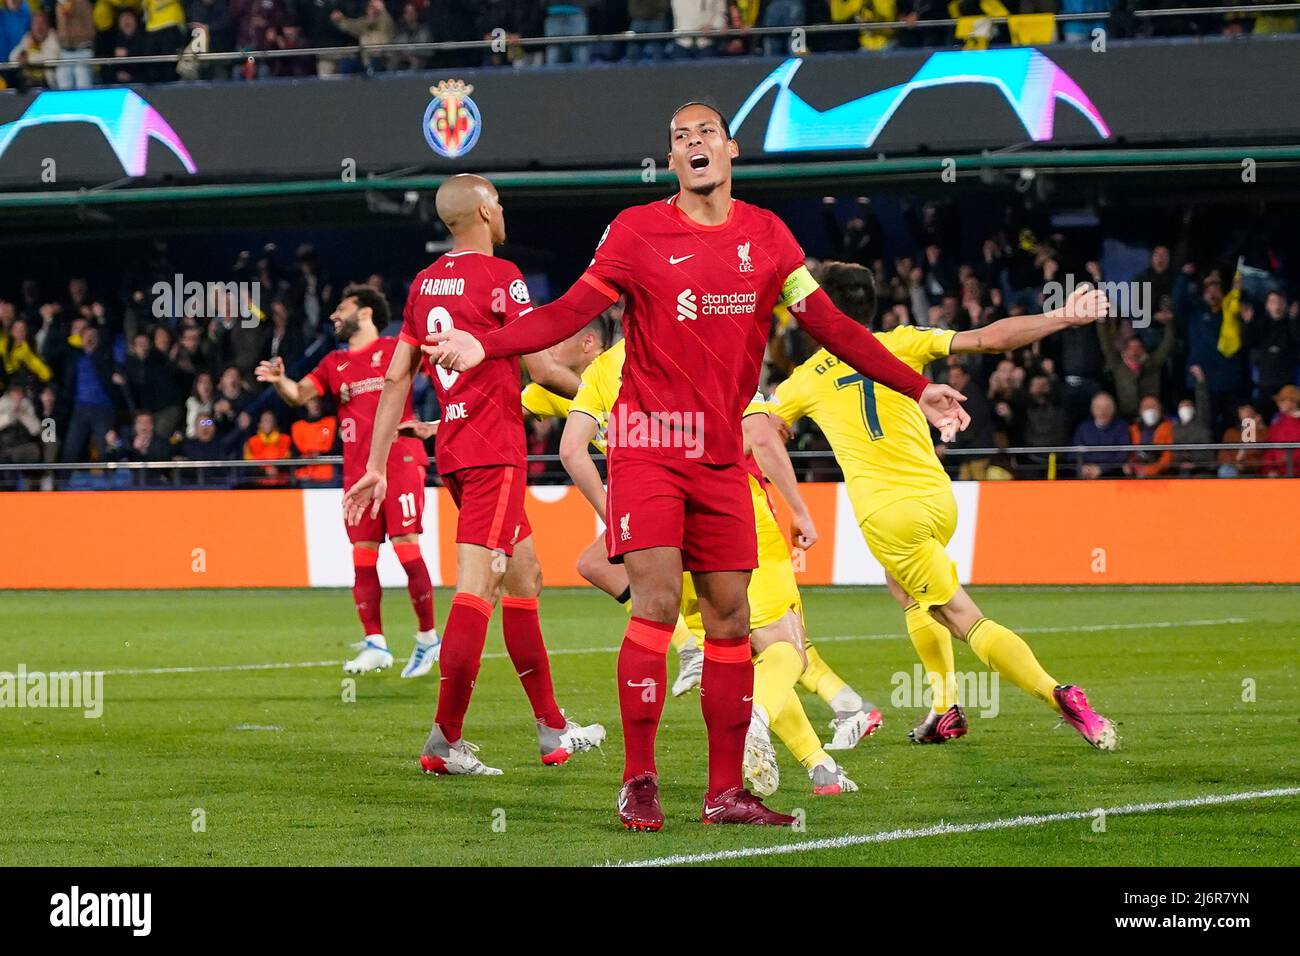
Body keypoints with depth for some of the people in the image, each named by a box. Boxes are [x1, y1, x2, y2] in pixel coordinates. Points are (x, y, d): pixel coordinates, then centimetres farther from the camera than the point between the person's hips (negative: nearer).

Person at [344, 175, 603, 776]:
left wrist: (377, 466, 14)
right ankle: (445, 739, -16)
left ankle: (553, 730, 20)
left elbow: (396, 378, 13)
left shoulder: (425, 283, 12)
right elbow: (542, 369, -11)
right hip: (494, 450, -8)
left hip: (453, 450, 8)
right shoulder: (500, 277, -9)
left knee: (524, 574, 16)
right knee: (477, 585, -11)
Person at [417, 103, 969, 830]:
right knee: (658, 600, -14)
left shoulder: (766, 235, 8)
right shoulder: (638, 230, -1)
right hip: (648, 442, -4)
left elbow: (828, 325, 11)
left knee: (730, 612, 3)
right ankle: (639, 783, -7)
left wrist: (917, 388, 7)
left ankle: (726, 791, 9)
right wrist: (482, 346, -18)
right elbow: (569, 313, -4)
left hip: (722, 453, 4)